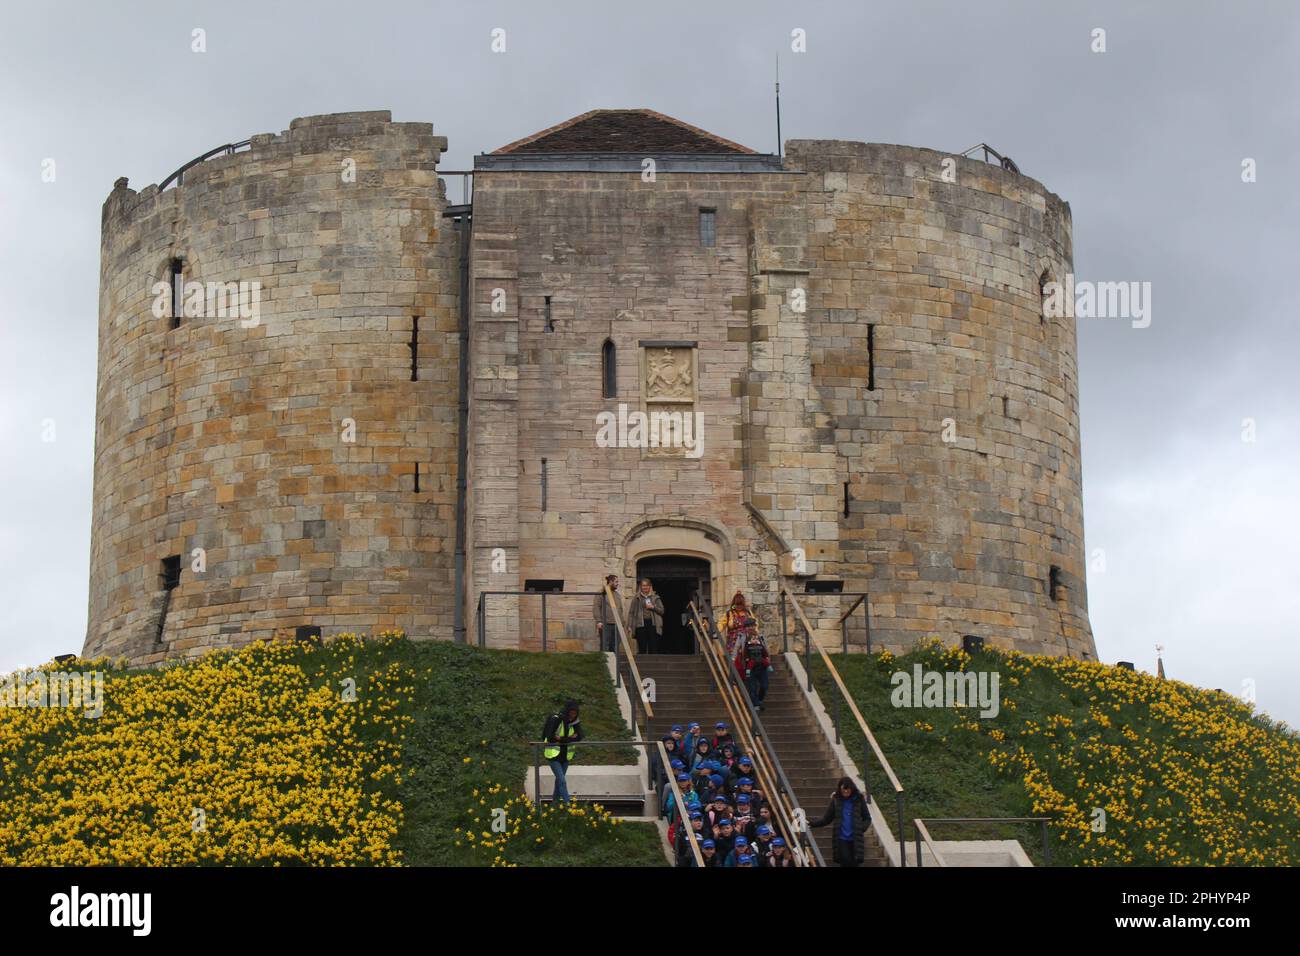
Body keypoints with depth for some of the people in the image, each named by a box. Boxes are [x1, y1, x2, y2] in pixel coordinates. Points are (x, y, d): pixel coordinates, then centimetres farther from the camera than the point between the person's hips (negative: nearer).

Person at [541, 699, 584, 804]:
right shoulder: (555, 720, -18)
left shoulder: (575, 722, -3)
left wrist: (560, 739, -21)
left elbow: (579, 736, -15)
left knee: (559, 779, 17)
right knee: (562, 781, -11)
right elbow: (550, 737, -23)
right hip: (554, 755, -5)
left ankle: (555, 802, 32)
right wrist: (569, 738, -16)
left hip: (566, 755, 5)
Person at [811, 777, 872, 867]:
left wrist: (862, 829, -10)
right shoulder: (836, 800, 2)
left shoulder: (858, 800, 2)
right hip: (841, 839, 0)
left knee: (854, 864, 1)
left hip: (855, 839, 0)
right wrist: (812, 823, -7)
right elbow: (826, 818, 5)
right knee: (845, 863, -7)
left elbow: (867, 818, 8)